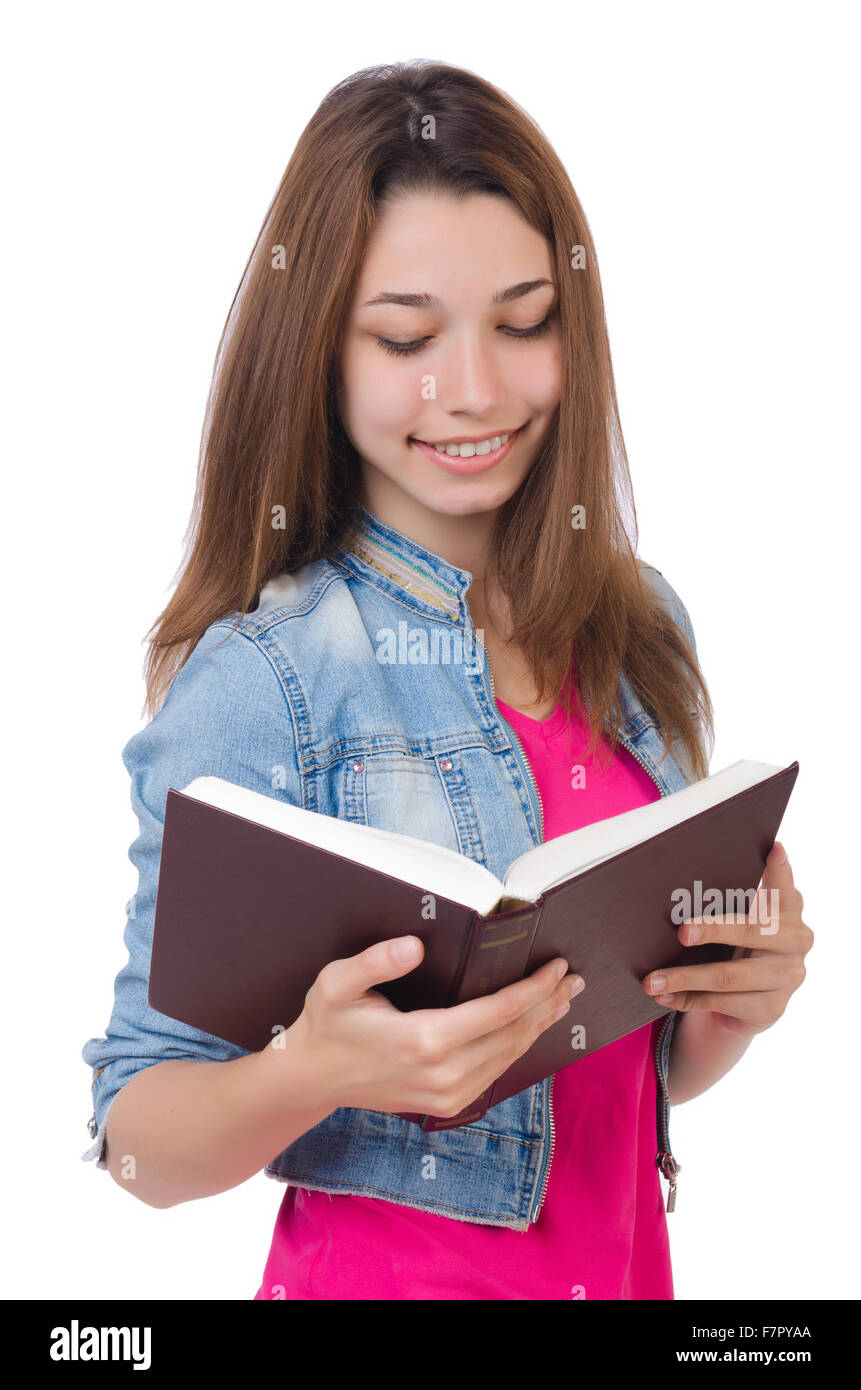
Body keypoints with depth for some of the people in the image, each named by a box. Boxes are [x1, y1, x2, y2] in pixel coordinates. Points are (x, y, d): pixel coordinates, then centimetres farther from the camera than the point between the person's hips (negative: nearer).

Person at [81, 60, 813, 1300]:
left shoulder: (641, 629, -2)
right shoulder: (258, 676, -18)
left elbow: (647, 1070, 6)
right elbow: (138, 1142, -15)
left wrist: (743, 997, -14)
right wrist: (316, 1071, -34)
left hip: (628, 1263, 5)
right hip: (383, 1272, -5)